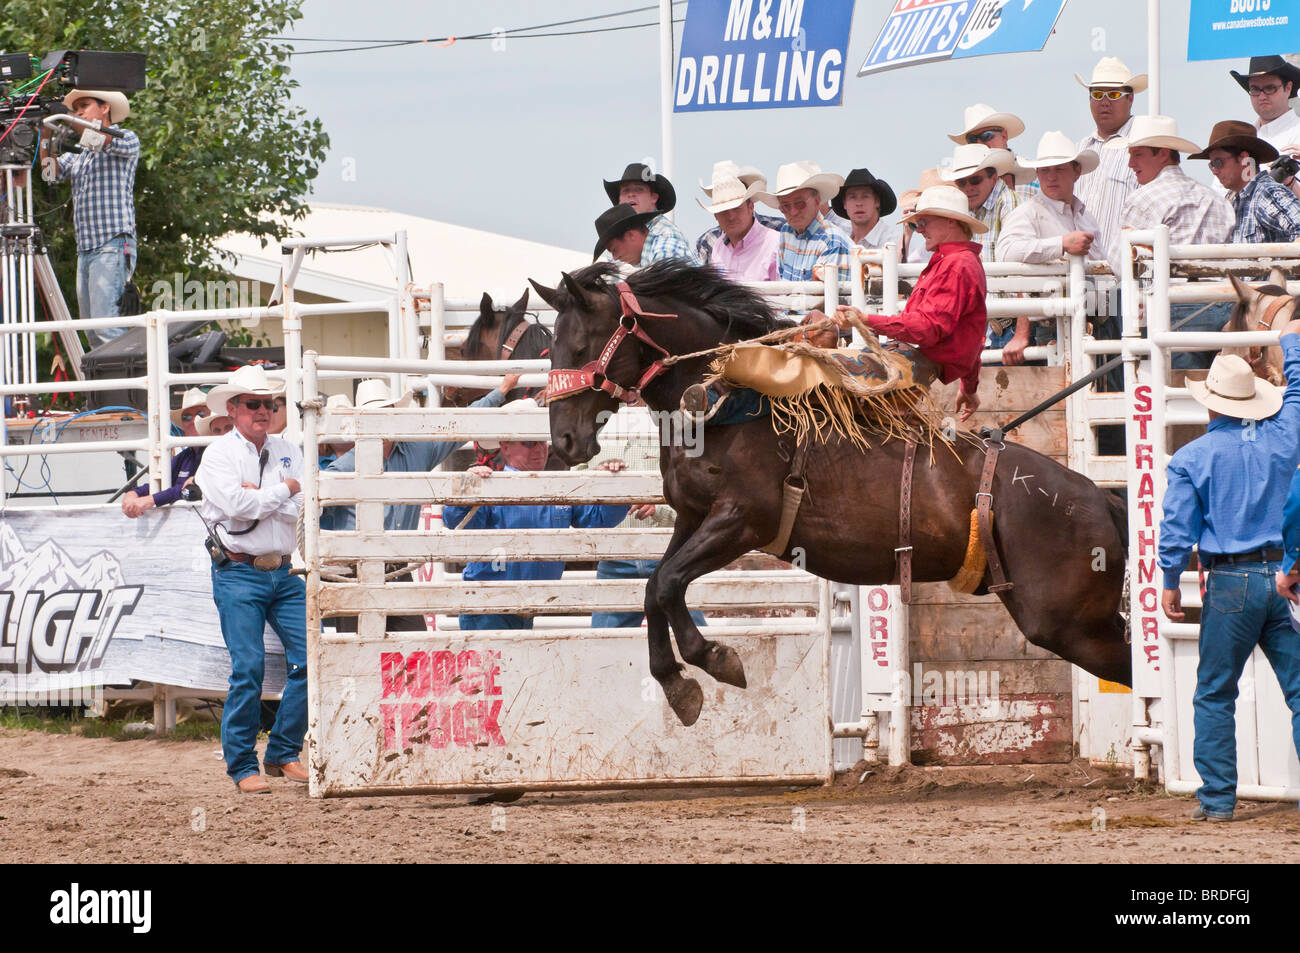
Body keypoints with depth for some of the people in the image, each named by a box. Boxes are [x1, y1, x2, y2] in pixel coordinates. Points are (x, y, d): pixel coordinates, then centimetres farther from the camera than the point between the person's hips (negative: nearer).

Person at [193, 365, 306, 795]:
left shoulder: (288, 452, 12)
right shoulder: (219, 454, 0)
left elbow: (301, 508, -2)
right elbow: (235, 505, -17)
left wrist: (256, 495, -11)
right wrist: (282, 491, -6)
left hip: (286, 571, 5)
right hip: (239, 573, -5)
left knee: (309, 658, -4)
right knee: (248, 667, -9)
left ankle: (283, 754, 9)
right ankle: (242, 766, 0)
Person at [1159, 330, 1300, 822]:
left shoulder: (1191, 458, -4)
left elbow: (1176, 531, -3)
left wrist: (1171, 583, 11)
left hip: (1231, 583, -2)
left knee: (1214, 695, 7)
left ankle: (1217, 798, 6)